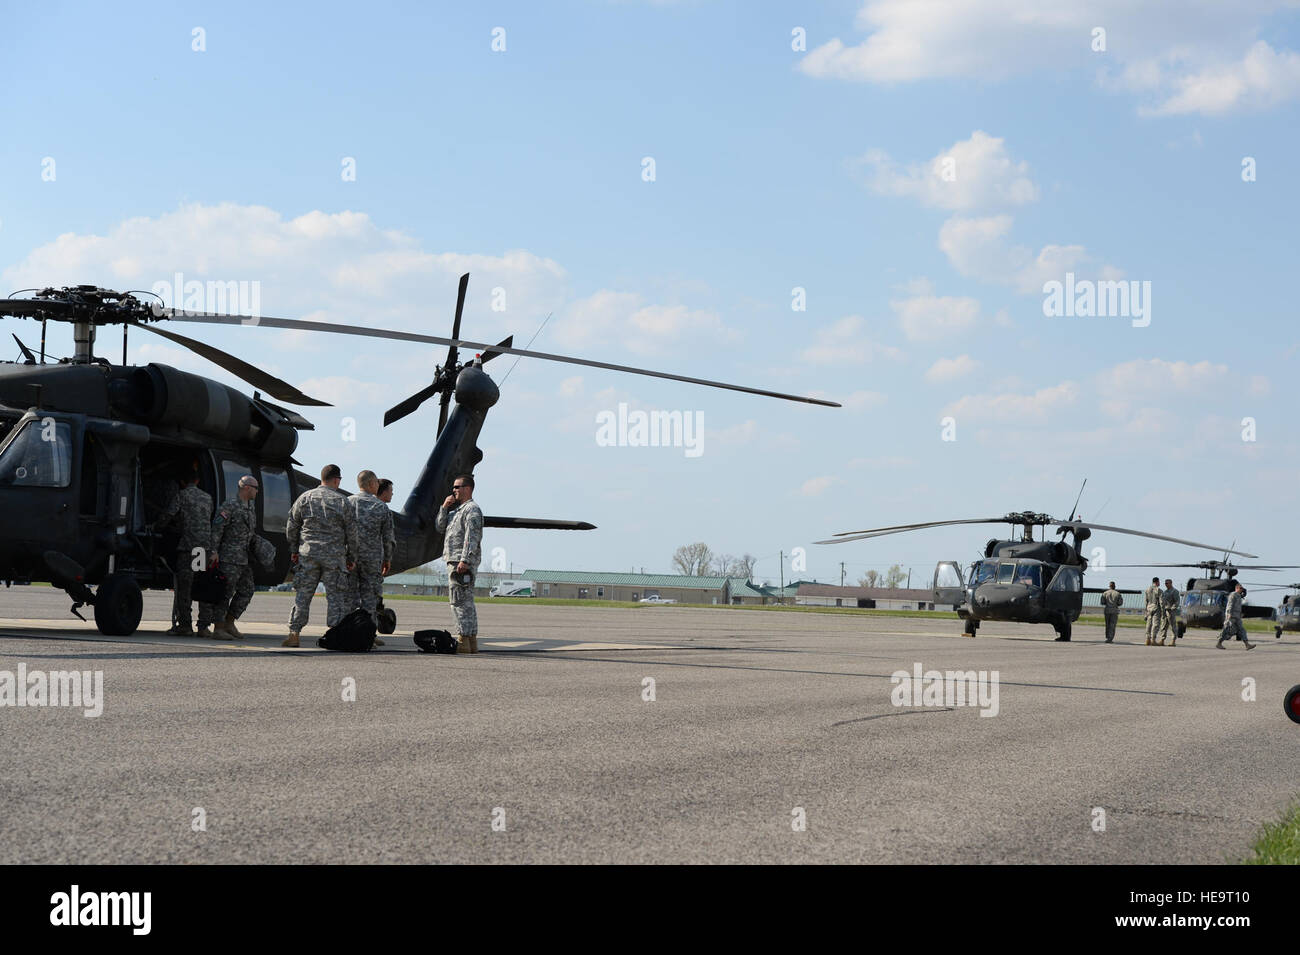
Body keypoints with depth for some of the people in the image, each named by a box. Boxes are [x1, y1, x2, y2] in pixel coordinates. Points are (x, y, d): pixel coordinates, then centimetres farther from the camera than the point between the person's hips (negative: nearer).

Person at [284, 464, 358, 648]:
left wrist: (294, 550, 19)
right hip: (334, 555, -2)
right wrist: (352, 557, 8)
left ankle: (294, 634, 2)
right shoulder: (341, 501, 0)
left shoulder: (305, 498, 5)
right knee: (336, 597, 3)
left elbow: (291, 527, 8)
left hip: (308, 552, 2)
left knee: (302, 595, 5)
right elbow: (352, 532, 1)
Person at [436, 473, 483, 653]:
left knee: (460, 601, -13)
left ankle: (463, 641, -15)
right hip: (454, 562, 11)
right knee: (466, 602, 10)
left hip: (463, 563, -11)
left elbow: (472, 537, -19)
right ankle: (471, 641, 13)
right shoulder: (456, 509, 23)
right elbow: (441, 528, 20)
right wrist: (444, 508, 8)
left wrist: (465, 560, -26)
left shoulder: (472, 509, -9)